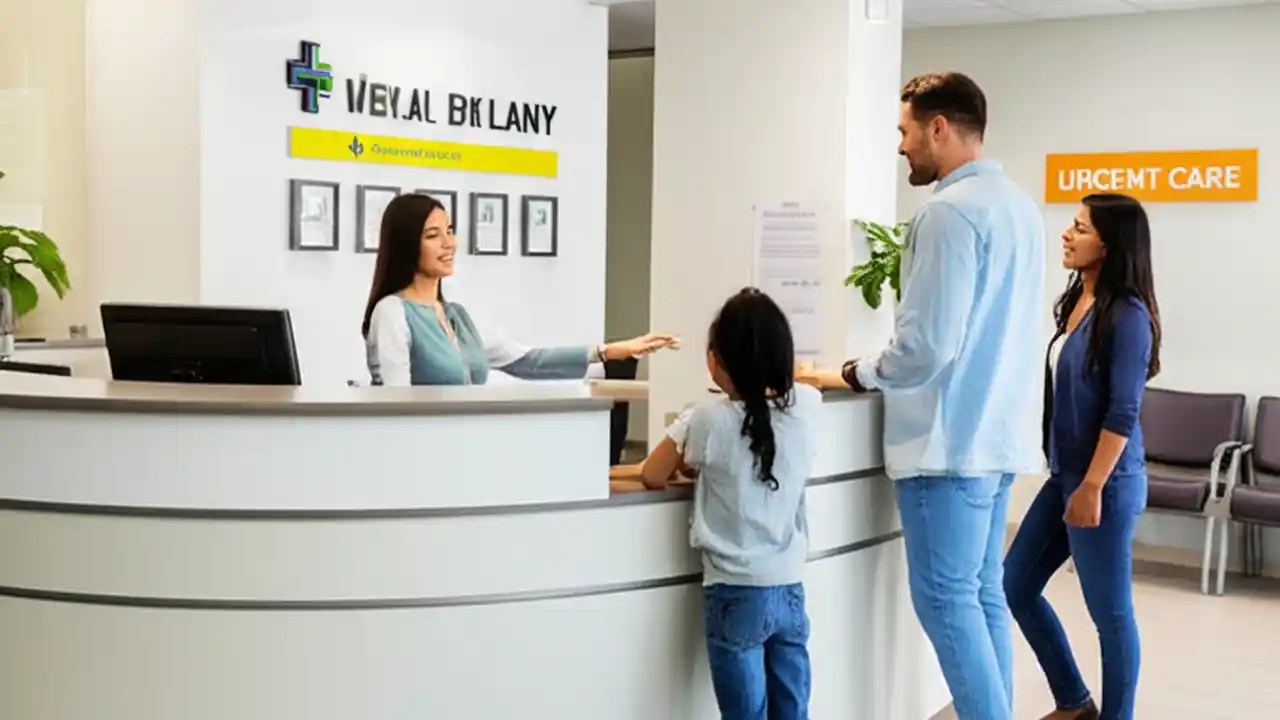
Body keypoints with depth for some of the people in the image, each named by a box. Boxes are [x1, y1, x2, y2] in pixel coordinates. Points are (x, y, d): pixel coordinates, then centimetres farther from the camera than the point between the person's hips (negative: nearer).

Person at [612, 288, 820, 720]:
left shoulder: (709, 420, -13)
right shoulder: (805, 406, -3)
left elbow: (653, 476, 0)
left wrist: (686, 460, 18)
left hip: (736, 592, -4)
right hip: (790, 590, 4)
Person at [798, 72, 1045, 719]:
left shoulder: (951, 210, -16)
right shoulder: (1018, 205, 13)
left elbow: (927, 345, -20)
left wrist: (854, 375, -6)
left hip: (950, 439, -9)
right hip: (996, 432, 9)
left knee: (945, 599, -3)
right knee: (983, 594, 13)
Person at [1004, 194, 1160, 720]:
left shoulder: (1128, 315, -16)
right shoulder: (1075, 302, 8)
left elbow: (1122, 413, -18)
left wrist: (1092, 488, -19)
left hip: (1105, 481, -9)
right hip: (1065, 474, 9)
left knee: (1110, 613, 3)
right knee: (1016, 585, 14)